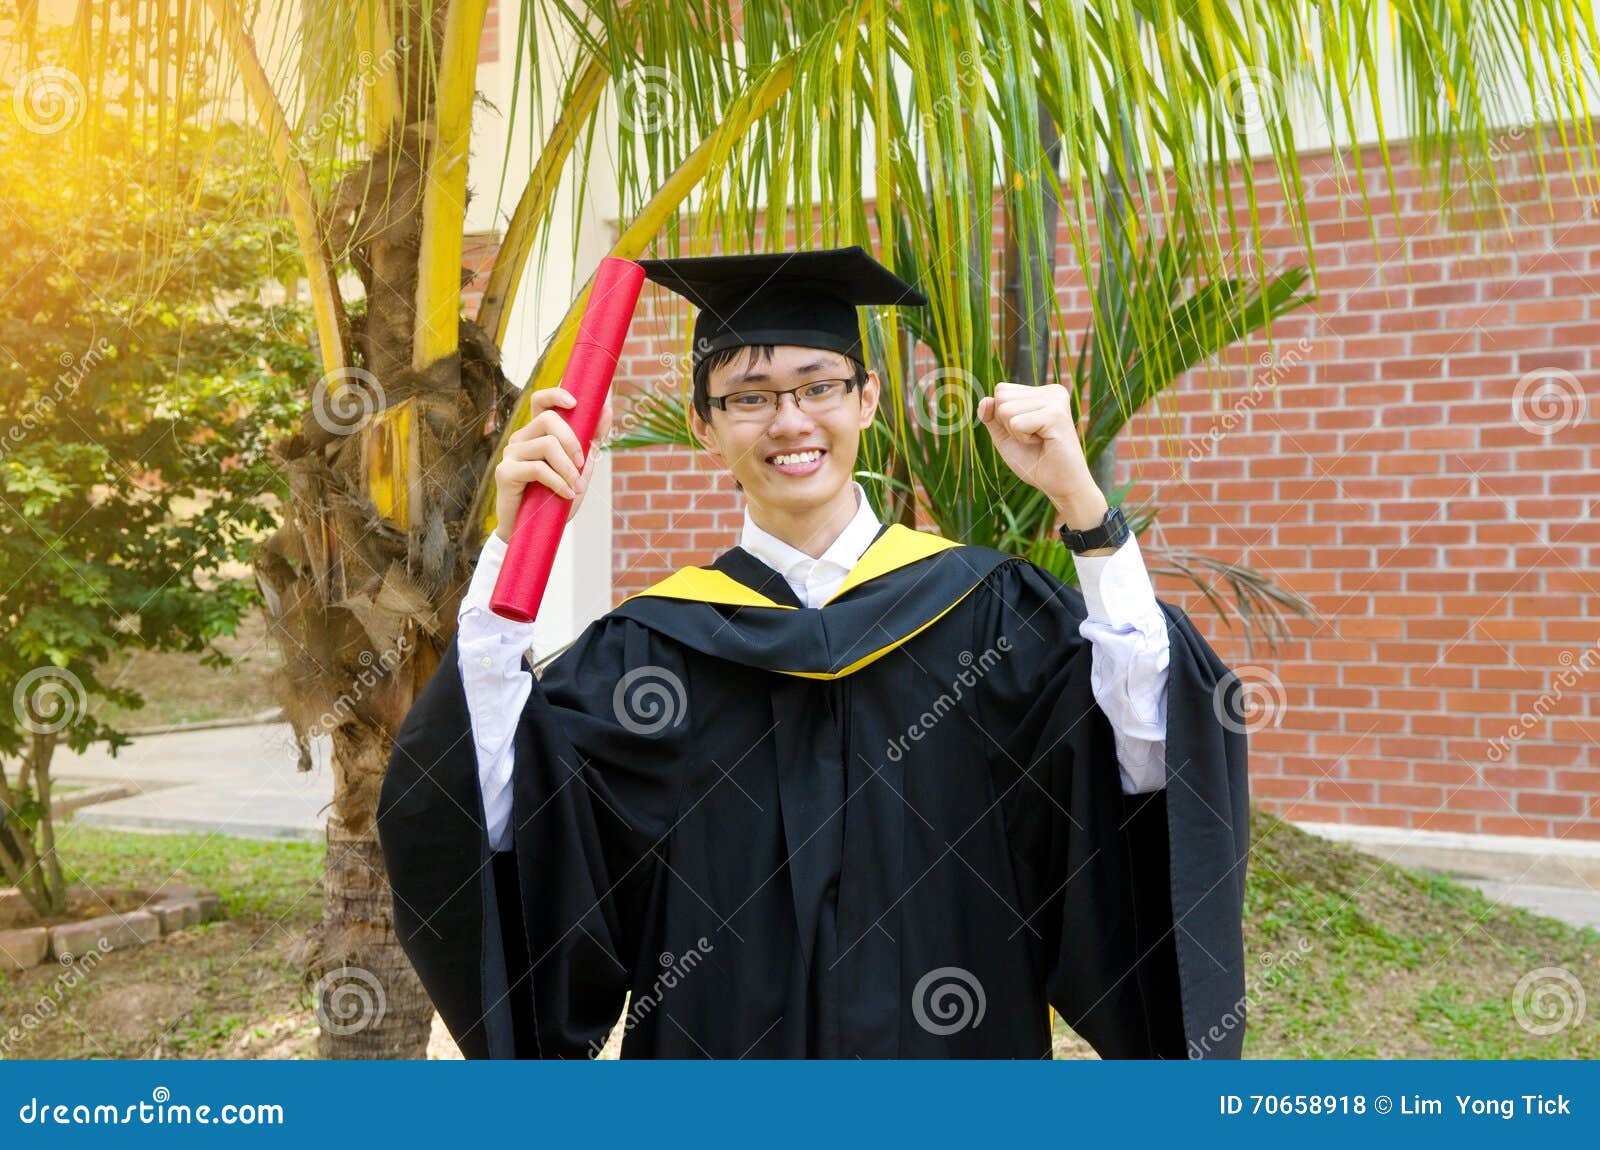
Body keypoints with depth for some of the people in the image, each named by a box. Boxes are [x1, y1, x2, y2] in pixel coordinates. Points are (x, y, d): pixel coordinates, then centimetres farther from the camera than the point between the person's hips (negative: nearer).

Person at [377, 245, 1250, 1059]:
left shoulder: (981, 607, -7)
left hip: (948, 1046, 0)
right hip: (716, 1044, 0)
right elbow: (488, 812, -17)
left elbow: (1150, 757, -20)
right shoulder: (655, 642, -5)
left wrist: (1080, 504, -28)